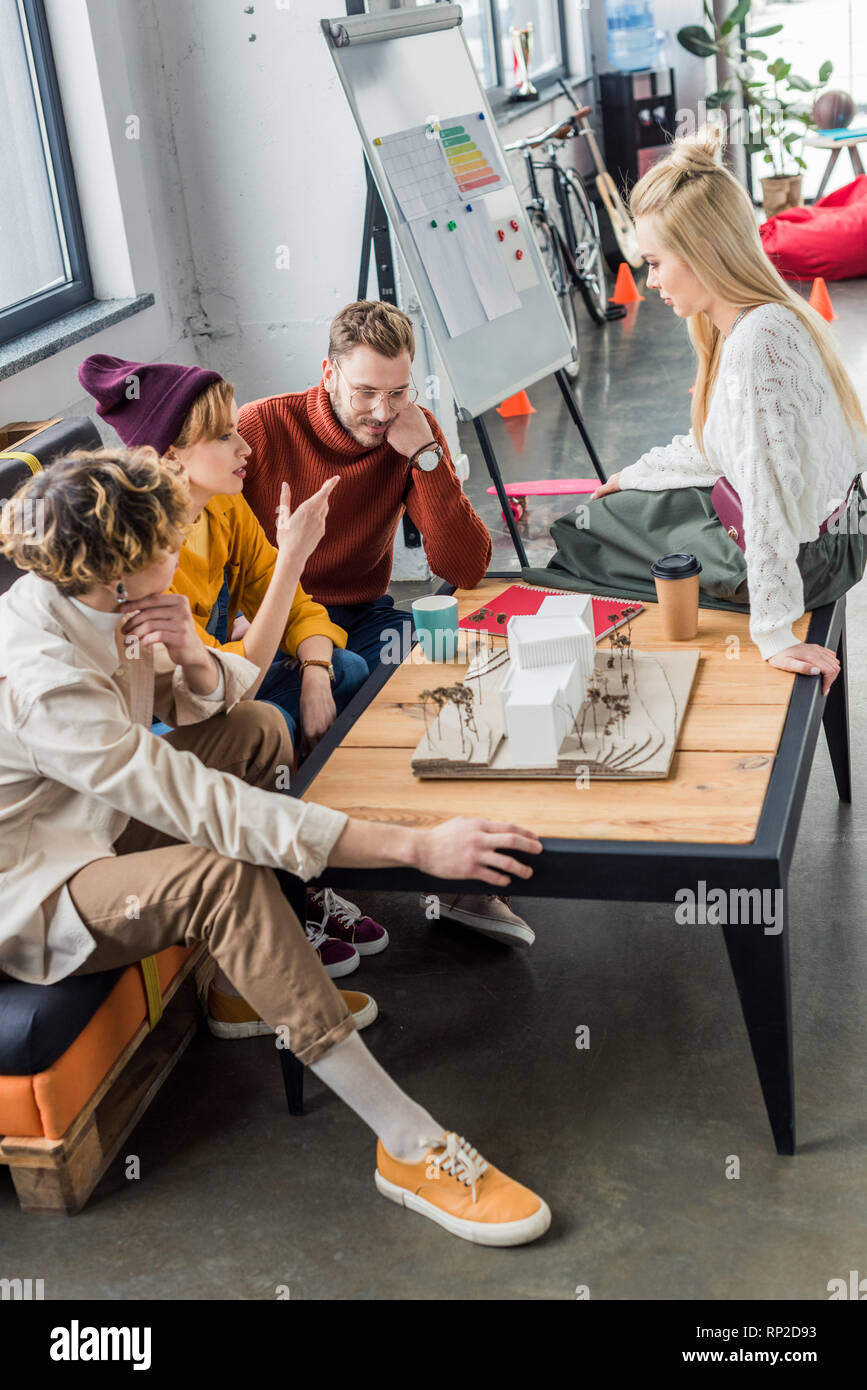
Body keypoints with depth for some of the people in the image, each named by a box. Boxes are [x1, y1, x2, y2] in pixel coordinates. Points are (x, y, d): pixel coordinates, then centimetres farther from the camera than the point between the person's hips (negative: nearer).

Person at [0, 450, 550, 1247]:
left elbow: (212, 698, 5)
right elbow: (208, 810, -38)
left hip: (90, 827, 10)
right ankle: (412, 1148, -30)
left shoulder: (83, 606, -7)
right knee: (225, 876, -34)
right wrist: (418, 846, -40)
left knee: (259, 729, 3)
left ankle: (251, 981, 10)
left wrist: (193, 659, -23)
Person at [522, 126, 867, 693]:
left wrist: (774, 633, -34)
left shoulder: (759, 342, -33)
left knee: (586, 536, 7)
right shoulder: (737, 322, -1)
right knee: (615, 508, 25)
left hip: (802, 556, -9)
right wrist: (634, 476, 20)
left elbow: (768, 491, -35)